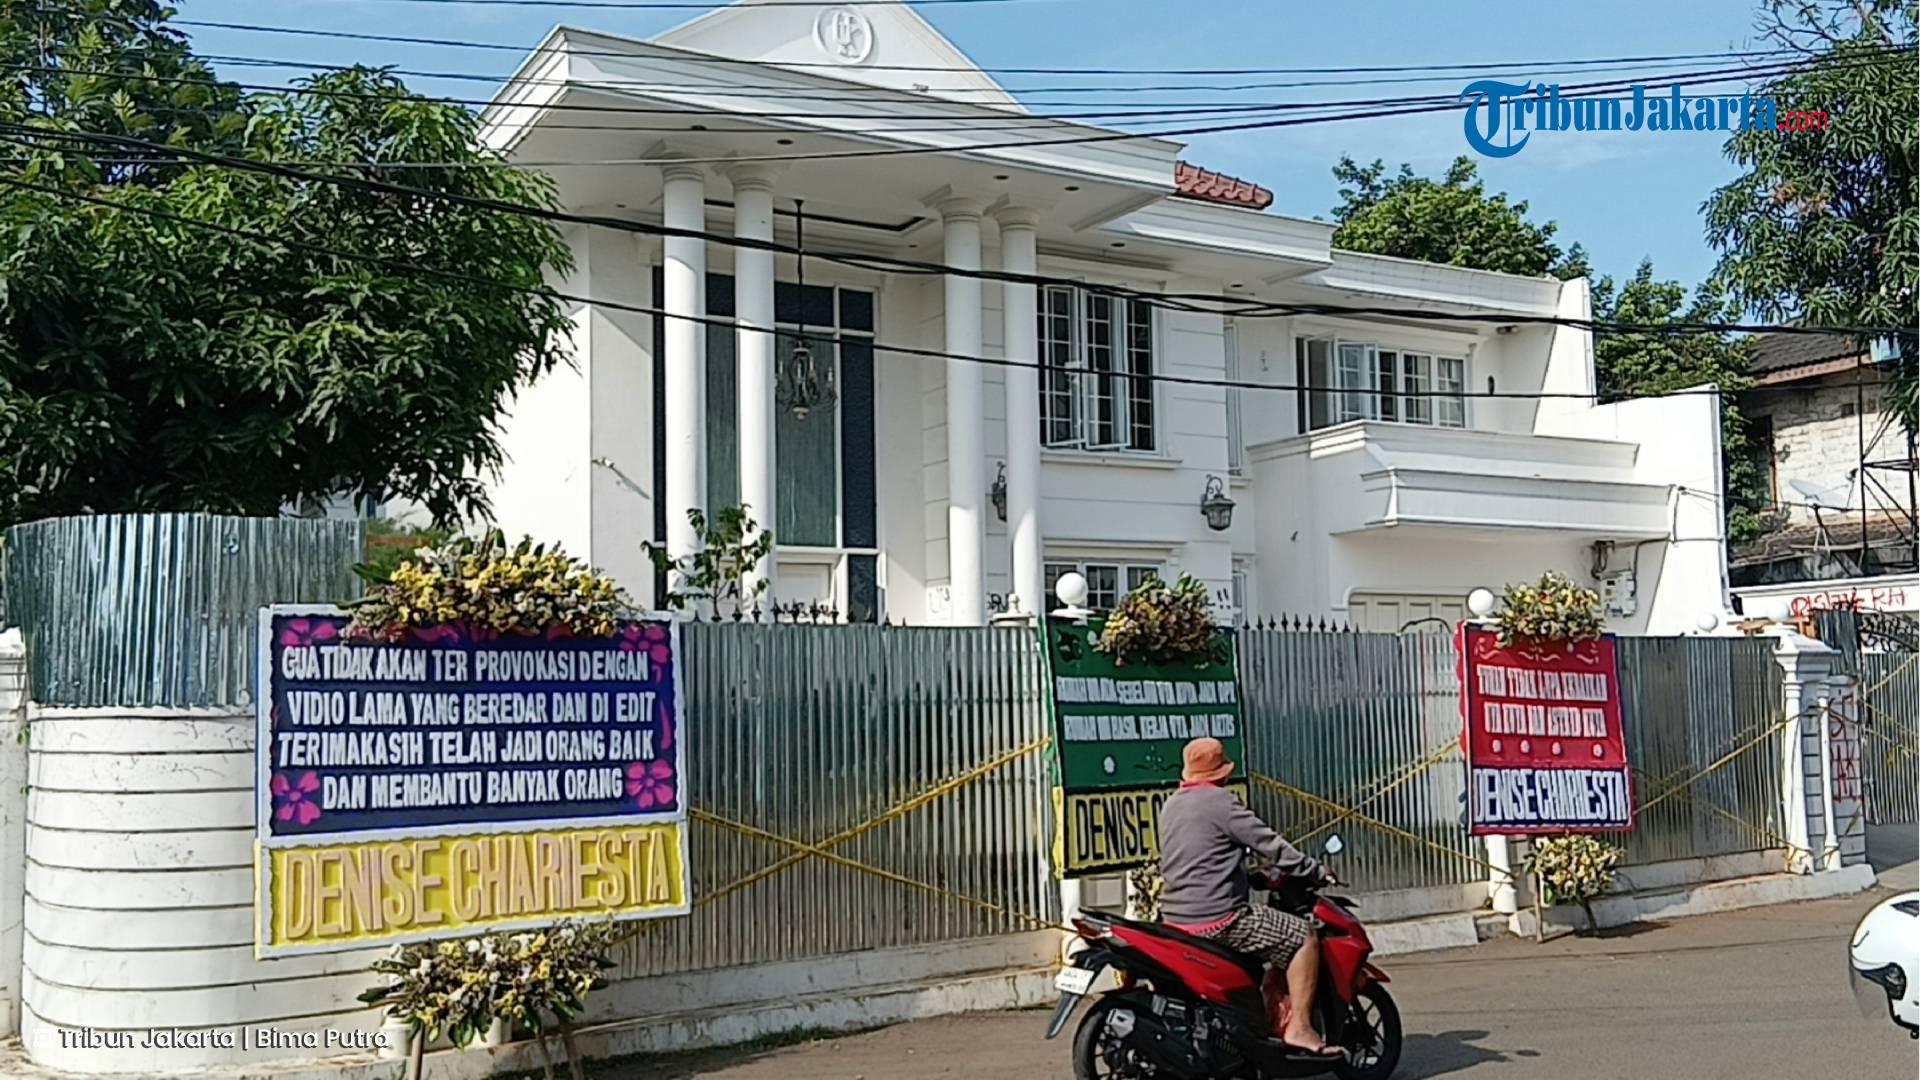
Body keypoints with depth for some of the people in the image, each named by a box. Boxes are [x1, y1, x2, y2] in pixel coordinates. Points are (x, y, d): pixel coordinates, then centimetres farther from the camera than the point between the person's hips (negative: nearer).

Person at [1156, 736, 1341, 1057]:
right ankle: (1299, 1028, -5)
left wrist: (1253, 876, 30)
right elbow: (1270, 844, -11)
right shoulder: (1220, 802, -11)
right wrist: (1316, 871, 1)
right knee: (1305, 937, -2)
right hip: (1216, 919, -9)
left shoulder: (1170, 806, 14)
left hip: (1175, 917, 9)